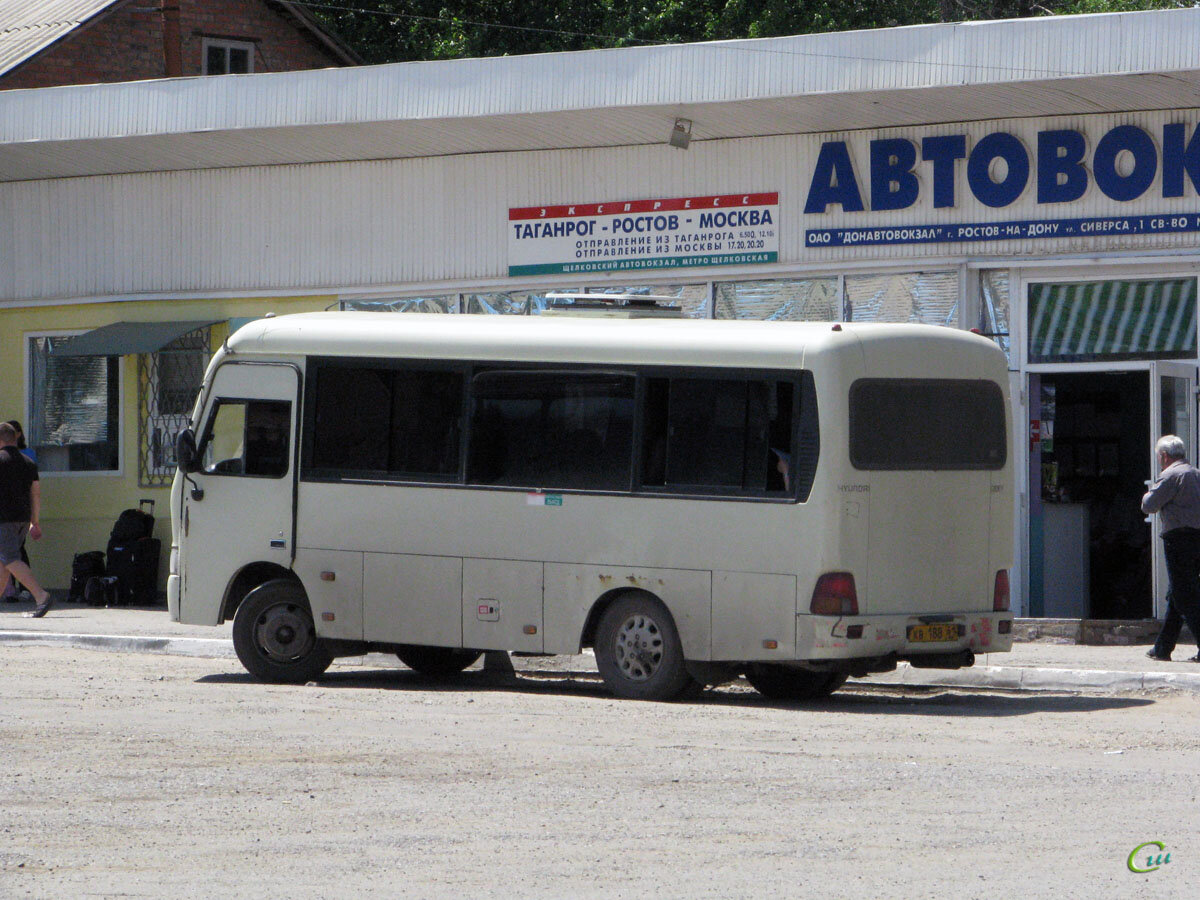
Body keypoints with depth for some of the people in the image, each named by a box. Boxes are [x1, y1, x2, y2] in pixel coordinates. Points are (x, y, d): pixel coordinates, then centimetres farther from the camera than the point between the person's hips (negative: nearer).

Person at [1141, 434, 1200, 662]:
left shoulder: (1171, 475, -9)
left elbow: (1148, 506, -8)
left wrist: (1151, 492, 13)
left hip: (1179, 538, -9)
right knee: (1175, 597, 16)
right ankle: (1163, 648, 22)